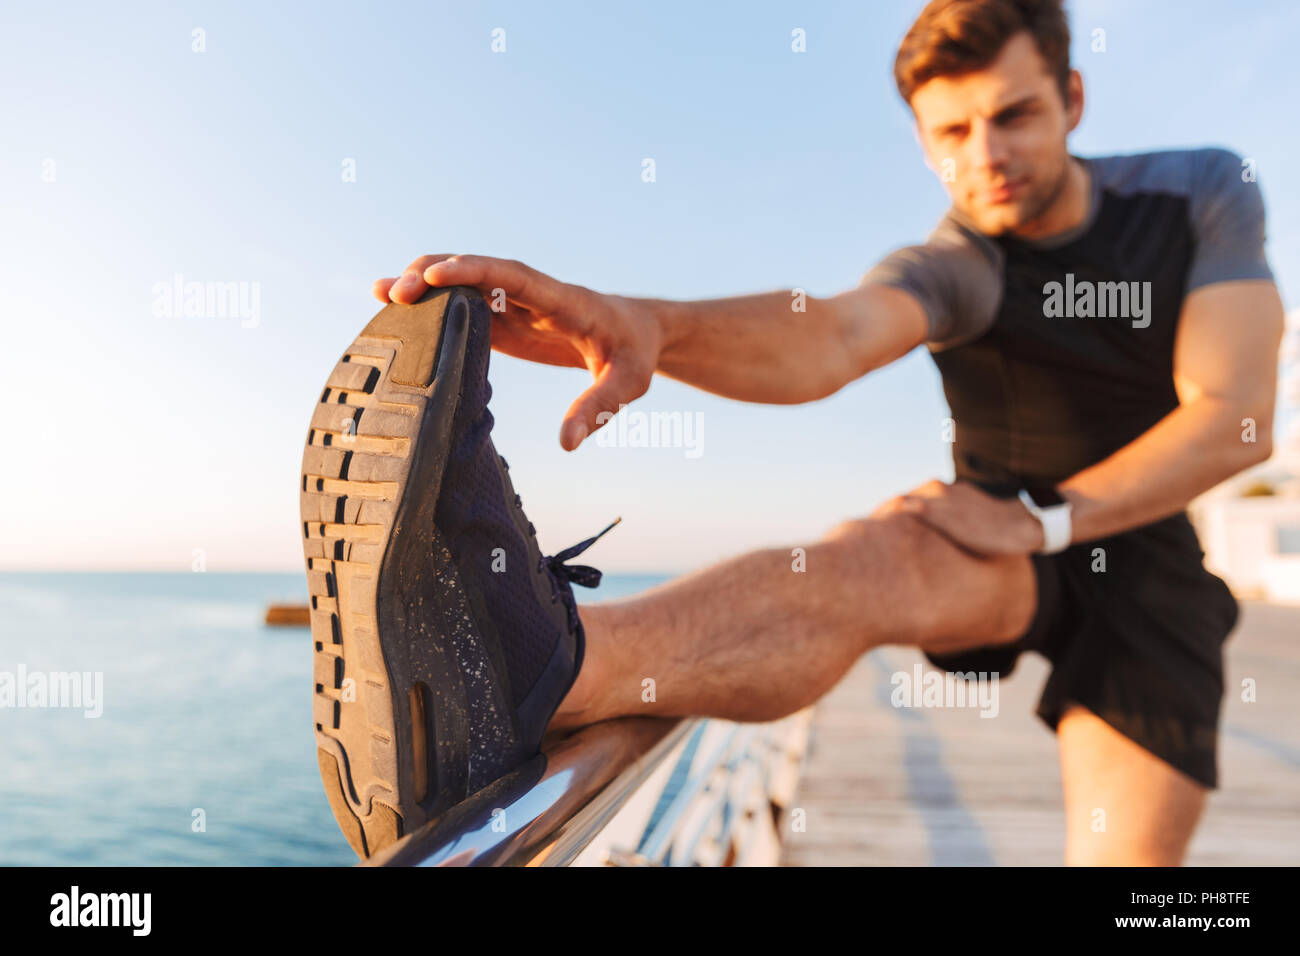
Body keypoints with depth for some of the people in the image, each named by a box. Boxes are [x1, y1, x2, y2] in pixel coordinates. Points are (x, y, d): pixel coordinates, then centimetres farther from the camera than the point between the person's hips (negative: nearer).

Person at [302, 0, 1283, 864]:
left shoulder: (1205, 190, -8)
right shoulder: (951, 268, -16)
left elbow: (1235, 417, -17)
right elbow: (829, 337, -41)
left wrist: (1042, 517, -25)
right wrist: (646, 324, -61)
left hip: (1143, 555, 3)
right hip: (1006, 540, -3)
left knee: (1125, 851, -13)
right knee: (874, 559, -37)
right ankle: (539, 671, -62)